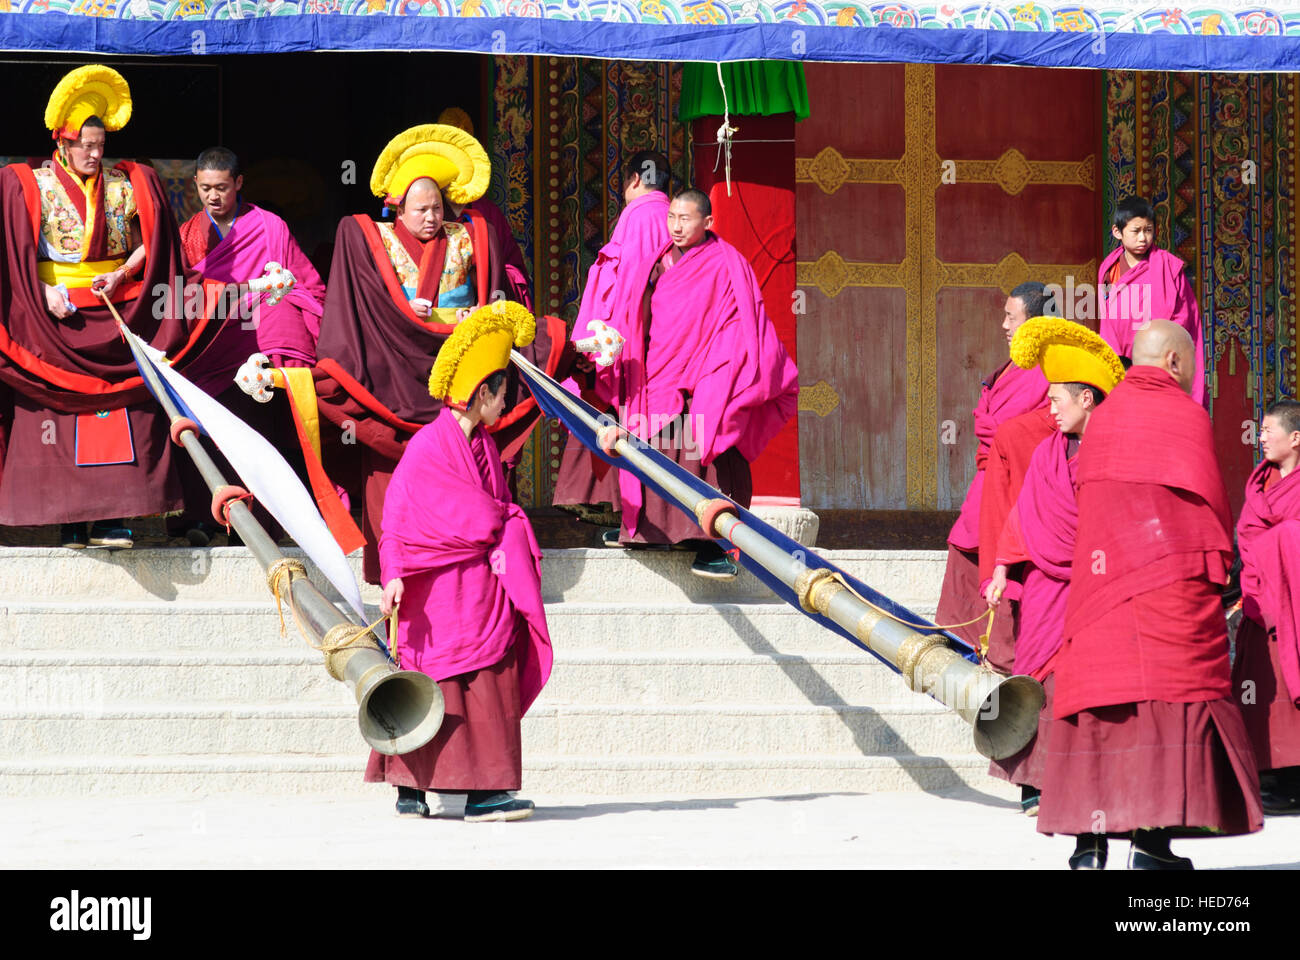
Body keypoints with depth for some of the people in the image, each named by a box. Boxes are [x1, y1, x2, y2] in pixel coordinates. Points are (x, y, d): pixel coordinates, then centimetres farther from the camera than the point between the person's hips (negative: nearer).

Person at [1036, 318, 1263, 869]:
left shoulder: (1102, 417, 15)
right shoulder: (1186, 416, -2)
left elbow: (1087, 502, 15)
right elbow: (1209, 500, -2)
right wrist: (1218, 562, 12)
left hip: (1099, 574, 5)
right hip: (1172, 582, -5)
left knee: (1101, 694, 4)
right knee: (1169, 699, -6)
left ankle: (1089, 840, -2)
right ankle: (1150, 840, -14)